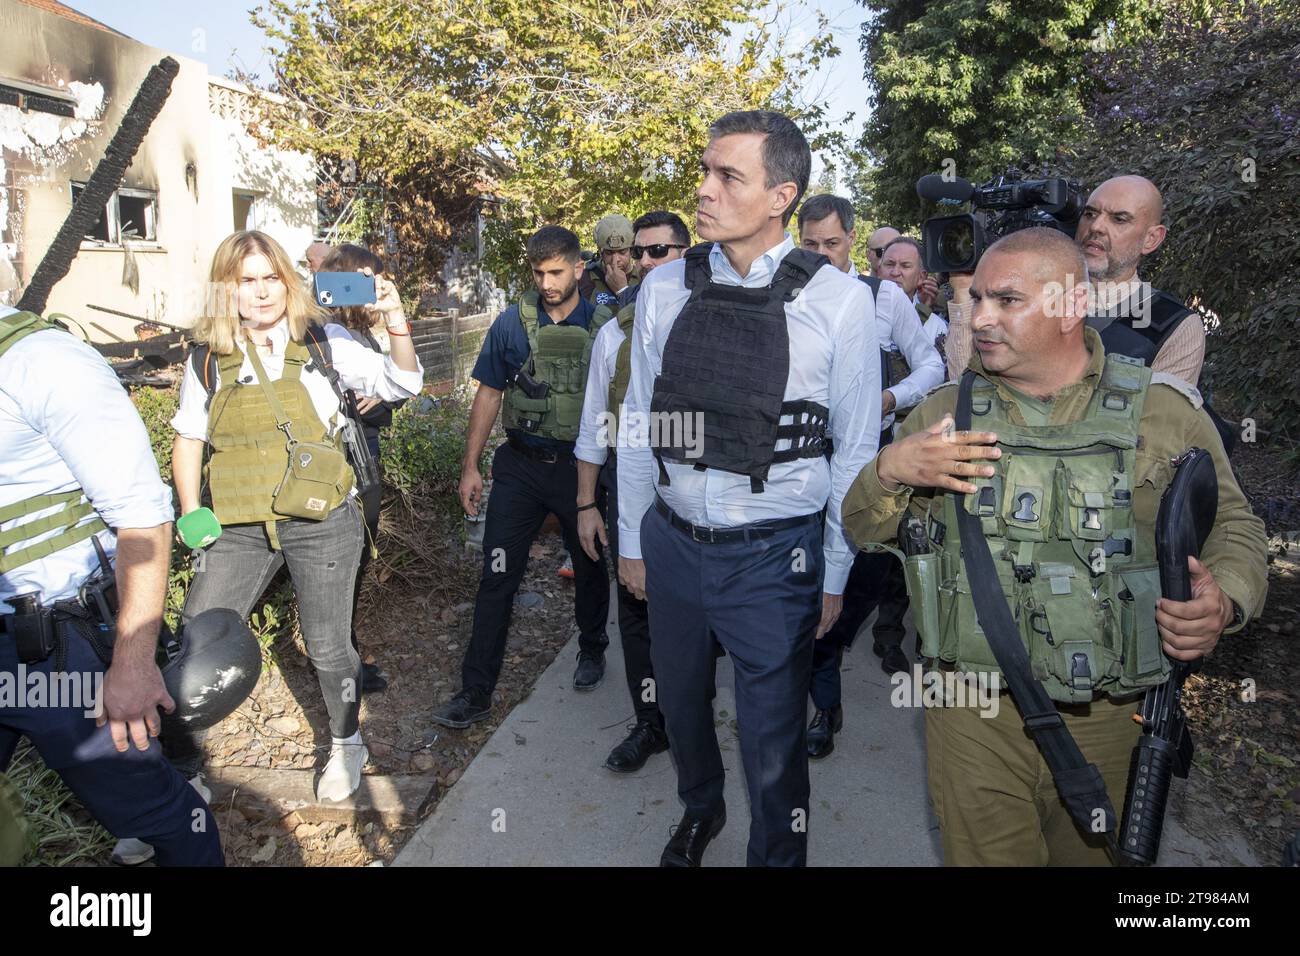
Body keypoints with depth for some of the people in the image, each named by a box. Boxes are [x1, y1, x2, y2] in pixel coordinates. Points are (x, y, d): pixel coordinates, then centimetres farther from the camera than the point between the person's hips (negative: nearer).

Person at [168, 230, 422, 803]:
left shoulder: (324, 342, -3)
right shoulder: (208, 358, 4)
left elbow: (401, 385, -9)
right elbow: (188, 439, 13)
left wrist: (396, 324, -26)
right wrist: (192, 515, 3)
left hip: (321, 520, -2)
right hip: (239, 526, 2)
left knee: (327, 646, 9)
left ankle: (346, 745, 34)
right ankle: (175, 760, 24)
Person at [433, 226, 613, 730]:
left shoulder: (604, 327, -3)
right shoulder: (512, 323, -1)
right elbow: (488, 395, 4)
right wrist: (470, 466, 1)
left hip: (582, 466, 0)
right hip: (520, 464, 1)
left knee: (589, 566, 15)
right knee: (497, 574, -1)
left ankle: (592, 650, 41)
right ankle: (476, 691, 8)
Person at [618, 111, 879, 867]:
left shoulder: (838, 301, -11)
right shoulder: (665, 289, -2)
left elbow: (856, 449, -5)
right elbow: (640, 424, 5)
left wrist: (834, 577, -2)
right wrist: (632, 540, 9)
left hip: (774, 556, -3)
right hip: (672, 542, 4)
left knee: (773, 739, 12)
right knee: (681, 701, 24)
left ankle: (778, 855, 42)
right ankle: (700, 810, 56)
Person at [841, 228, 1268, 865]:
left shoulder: (1166, 411, -4)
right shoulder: (942, 413, 1)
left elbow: (1233, 528, 5)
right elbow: (862, 529, 5)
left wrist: (1223, 603, -17)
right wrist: (890, 469, -17)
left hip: (1108, 719, 0)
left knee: (1094, 856, 21)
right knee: (982, 856, 12)